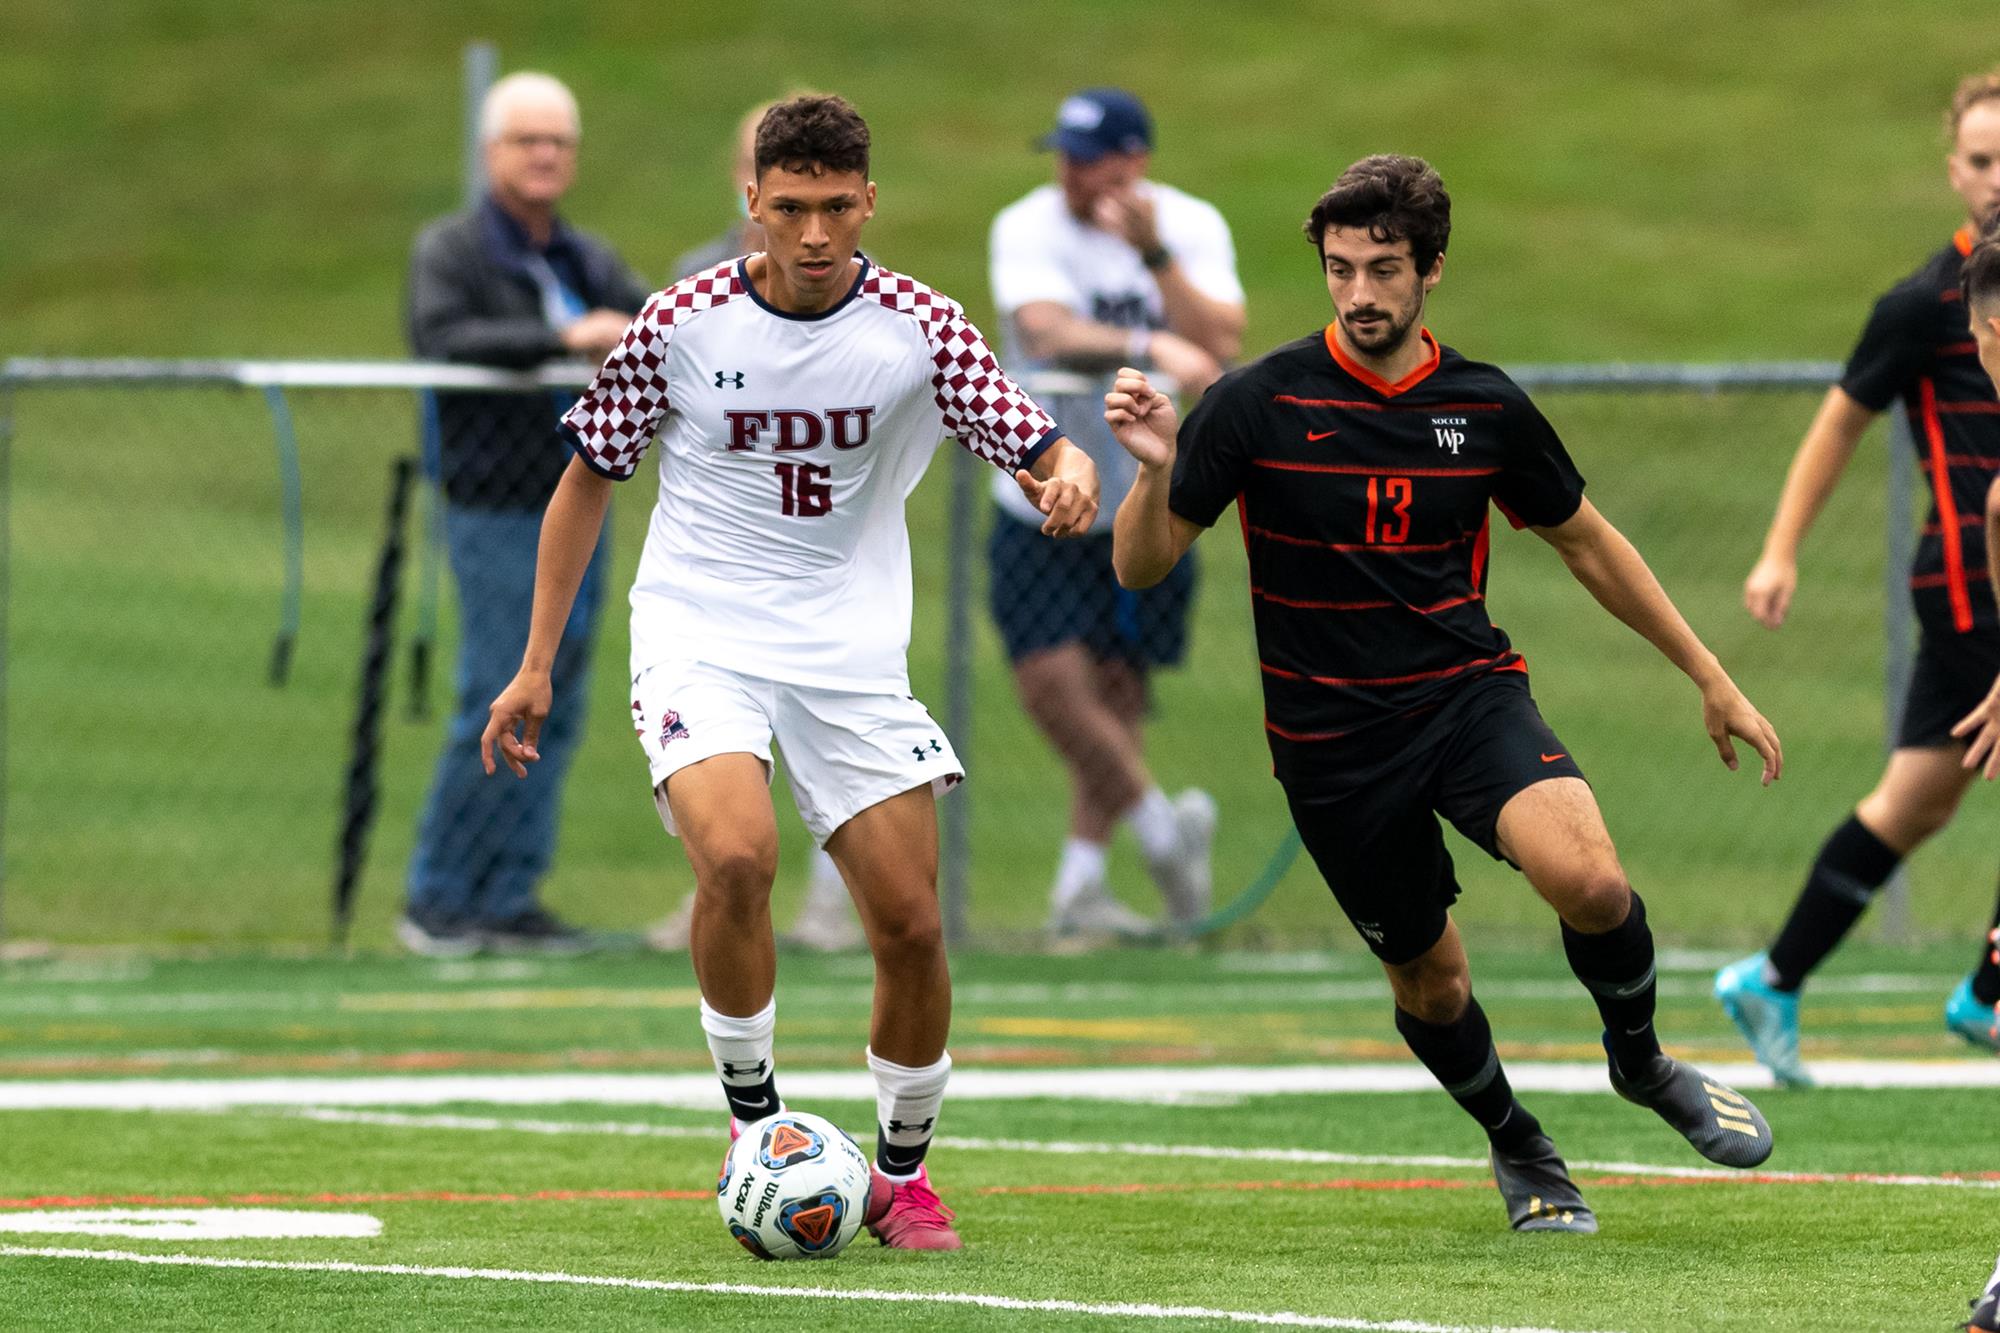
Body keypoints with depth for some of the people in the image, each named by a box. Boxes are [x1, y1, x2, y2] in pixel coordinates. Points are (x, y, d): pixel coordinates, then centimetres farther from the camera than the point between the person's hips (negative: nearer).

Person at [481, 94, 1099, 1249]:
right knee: (737, 859, -28)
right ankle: (753, 1116, -7)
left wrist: (1066, 477, -35)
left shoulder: (917, 329, -7)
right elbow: (590, 478, 5)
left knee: (912, 926, -1)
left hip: (852, 653, 2)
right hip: (700, 636, -2)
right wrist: (537, 665, 5)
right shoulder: (682, 324, -7)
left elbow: (1042, 450, -9)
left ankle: (904, 1171, 22)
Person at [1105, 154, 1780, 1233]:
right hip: (1331, 736, 0)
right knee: (1427, 980, 9)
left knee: (1586, 875, -26)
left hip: (1468, 691, 1)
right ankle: (1517, 1148, 40)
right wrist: (1158, 468, -29)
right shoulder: (1257, 404, -10)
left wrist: (1711, 679, 15)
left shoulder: (1486, 408, -1)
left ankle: (1641, 1062, 4)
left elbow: (1586, 544, 13)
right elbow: (1142, 567, -8)